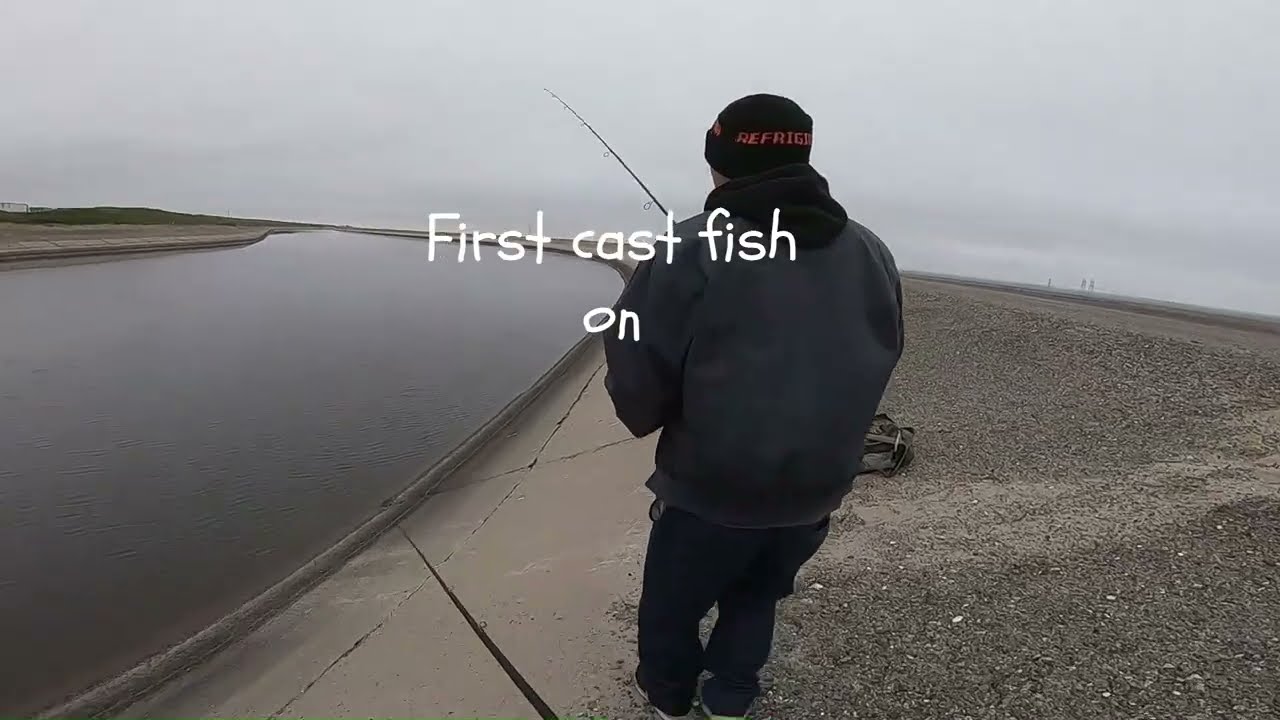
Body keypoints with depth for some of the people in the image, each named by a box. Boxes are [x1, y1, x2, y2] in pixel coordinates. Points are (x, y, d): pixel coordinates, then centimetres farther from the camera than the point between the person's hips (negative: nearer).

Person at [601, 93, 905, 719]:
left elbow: (637, 377, -17)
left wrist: (648, 416, 5)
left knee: (671, 604, 22)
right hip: (816, 491, 5)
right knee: (756, 598, 29)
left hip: (710, 490, -4)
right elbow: (873, 369, 9)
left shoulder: (692, 250, -19)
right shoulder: (873, 257, -1)